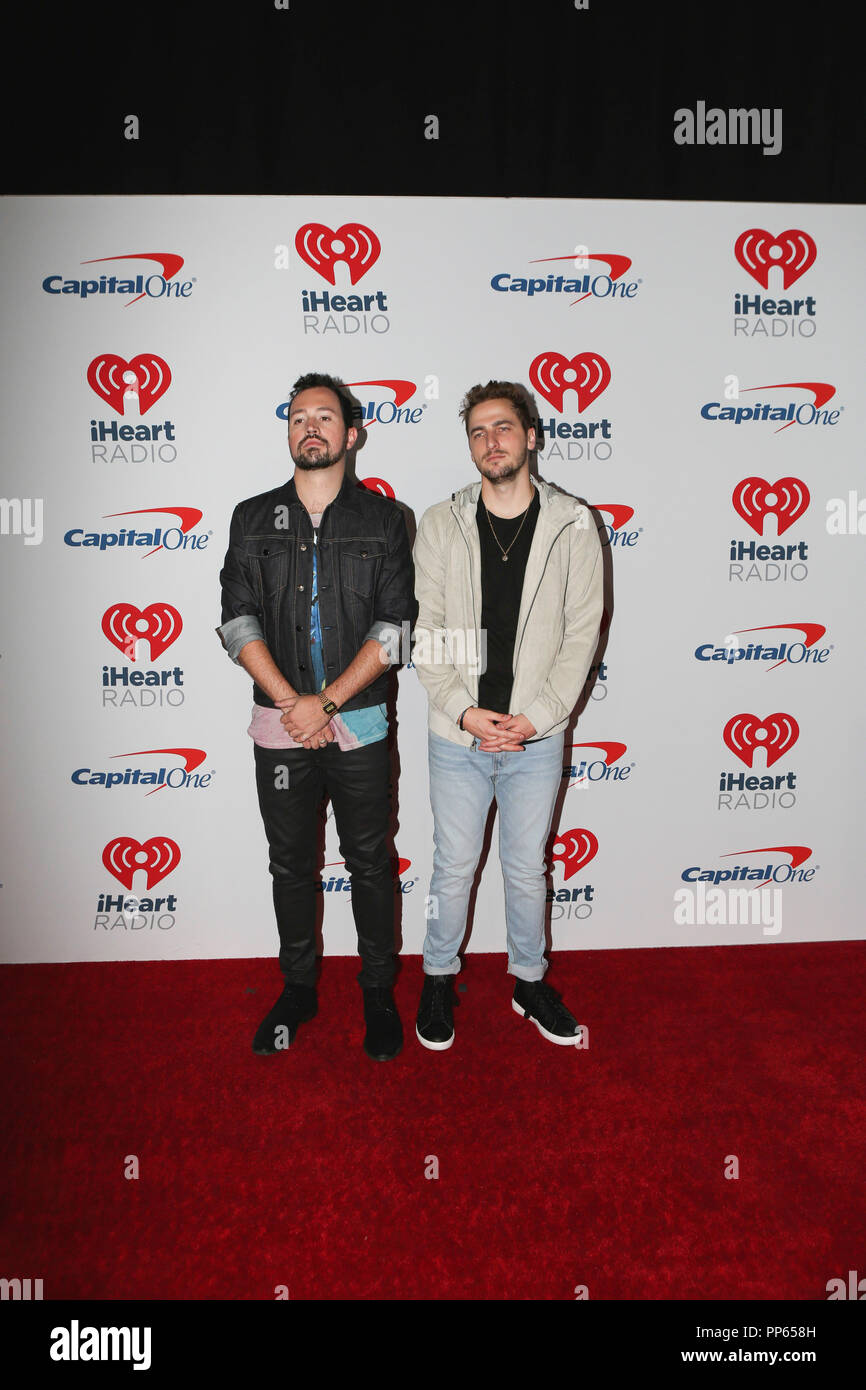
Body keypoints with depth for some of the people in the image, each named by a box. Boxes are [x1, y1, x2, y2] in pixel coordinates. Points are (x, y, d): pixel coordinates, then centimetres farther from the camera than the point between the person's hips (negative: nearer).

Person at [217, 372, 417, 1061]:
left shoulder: (383, 519, 0)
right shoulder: (254, 518, 5)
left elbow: (394, 627, -7)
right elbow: (238, 621, -1)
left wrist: (326, 702, -15)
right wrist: (289, 701, -13)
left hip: (360, 724, -1)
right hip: (280, 725, 2)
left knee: (370, 863, 9)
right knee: (291, 864, 13)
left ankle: (378, 992, 27)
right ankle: (299, 989, 30)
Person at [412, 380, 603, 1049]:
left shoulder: (573, 525, -1)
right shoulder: (441, 524, 0)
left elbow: (582, 632, -3)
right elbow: (426, 633, -1)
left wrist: (536, 715, -12)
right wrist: (464, 712, -12)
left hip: (537, 737, 0)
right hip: (457, 736, 0)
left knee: (528, 869, 14)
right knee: (454, 867, 12)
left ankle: (530, 980, 35)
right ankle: (439, 977, 33)